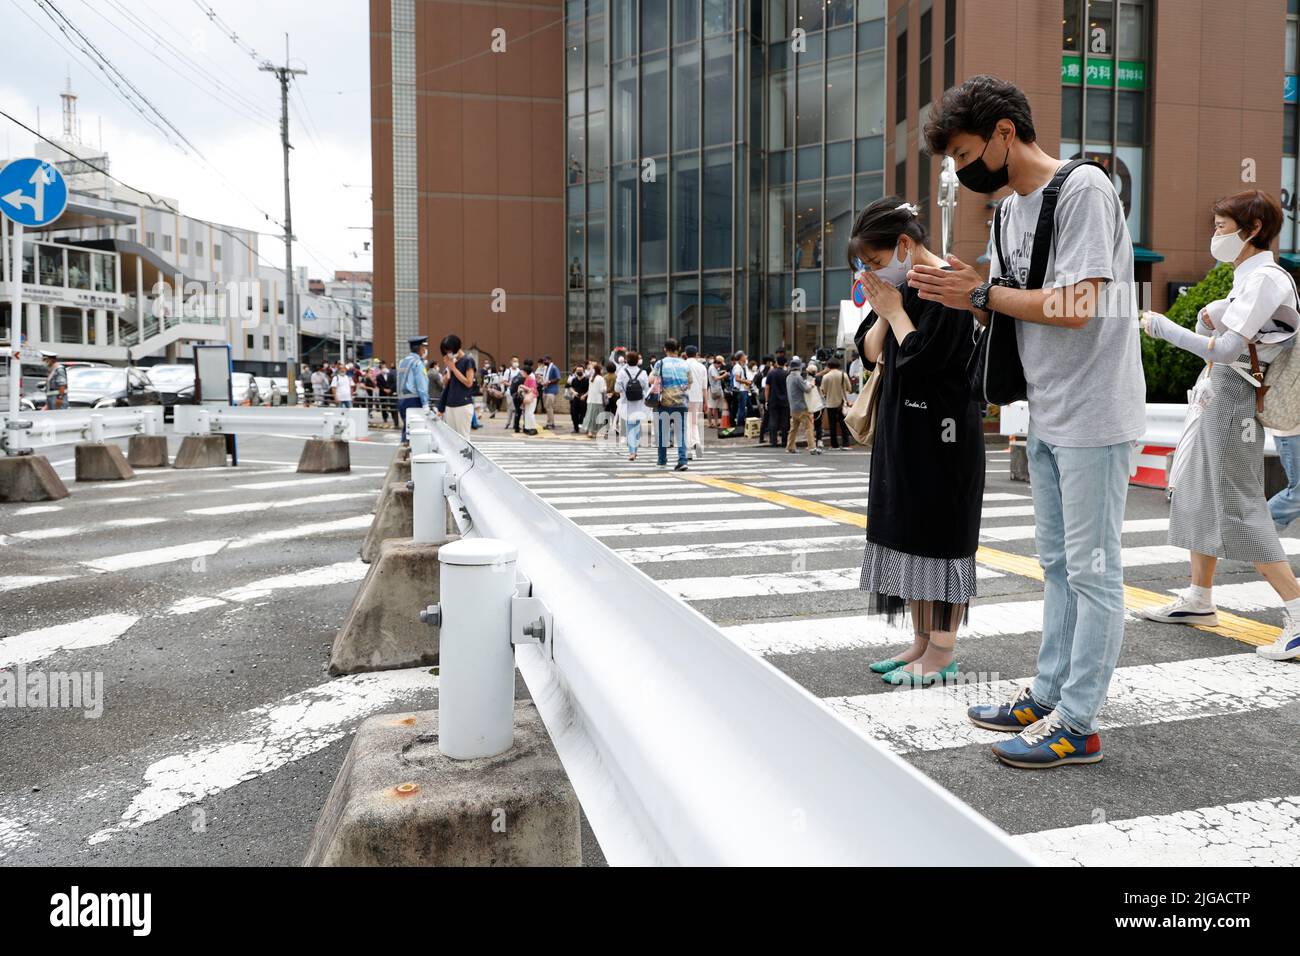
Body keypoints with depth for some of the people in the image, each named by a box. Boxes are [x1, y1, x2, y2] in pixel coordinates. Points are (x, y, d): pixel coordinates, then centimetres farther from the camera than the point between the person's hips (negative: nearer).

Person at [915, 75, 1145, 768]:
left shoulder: (1084, 188, -14)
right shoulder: (1011, 208, 13)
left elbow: (1075, 307, -23)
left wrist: (982, 292, -14)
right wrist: (964, 296, -3)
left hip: (1093, 415, -9)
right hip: (1047, 416, 9)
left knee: (1092, 568, -1)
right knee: (1057, 561, 15)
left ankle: (1077, 725, 8)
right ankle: (1049, 695, 28)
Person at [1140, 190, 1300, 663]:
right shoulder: (1248, 277, 16)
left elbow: (1228, 348, -22)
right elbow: (1215, 337, 18)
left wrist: (1162, 327, -15)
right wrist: (1208, 317, -2)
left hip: (1233, 403, -10)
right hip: (1218, 397, 10)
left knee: (1239, 508, -9)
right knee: (1197, 496, 15)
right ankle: (1199, 600, 25)